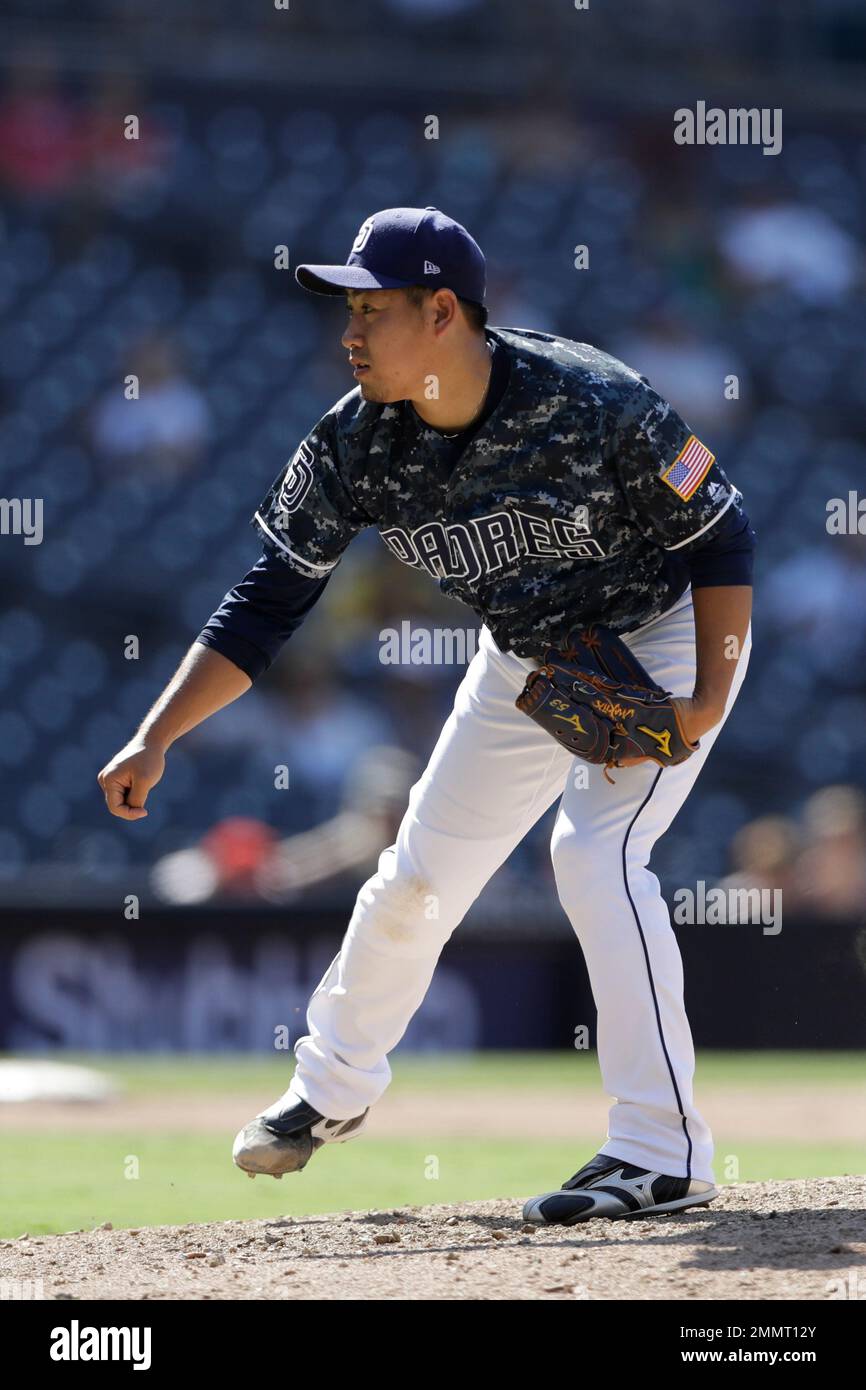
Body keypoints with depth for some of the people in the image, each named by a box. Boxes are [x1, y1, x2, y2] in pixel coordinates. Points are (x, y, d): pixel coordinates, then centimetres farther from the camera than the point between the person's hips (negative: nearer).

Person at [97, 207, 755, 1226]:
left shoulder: (591, 405, -33)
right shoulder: (355, 446, -19)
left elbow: (720, 537, -20)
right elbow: (265, 605, -14)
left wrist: (708, 701, -28)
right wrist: (154, 741, -23)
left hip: (663, 638, -6)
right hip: (525, 661, 6)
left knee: (595, 851, -25)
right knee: (418, 874, 10)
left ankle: (663, 1156, -20)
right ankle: (334, 1086, 38)